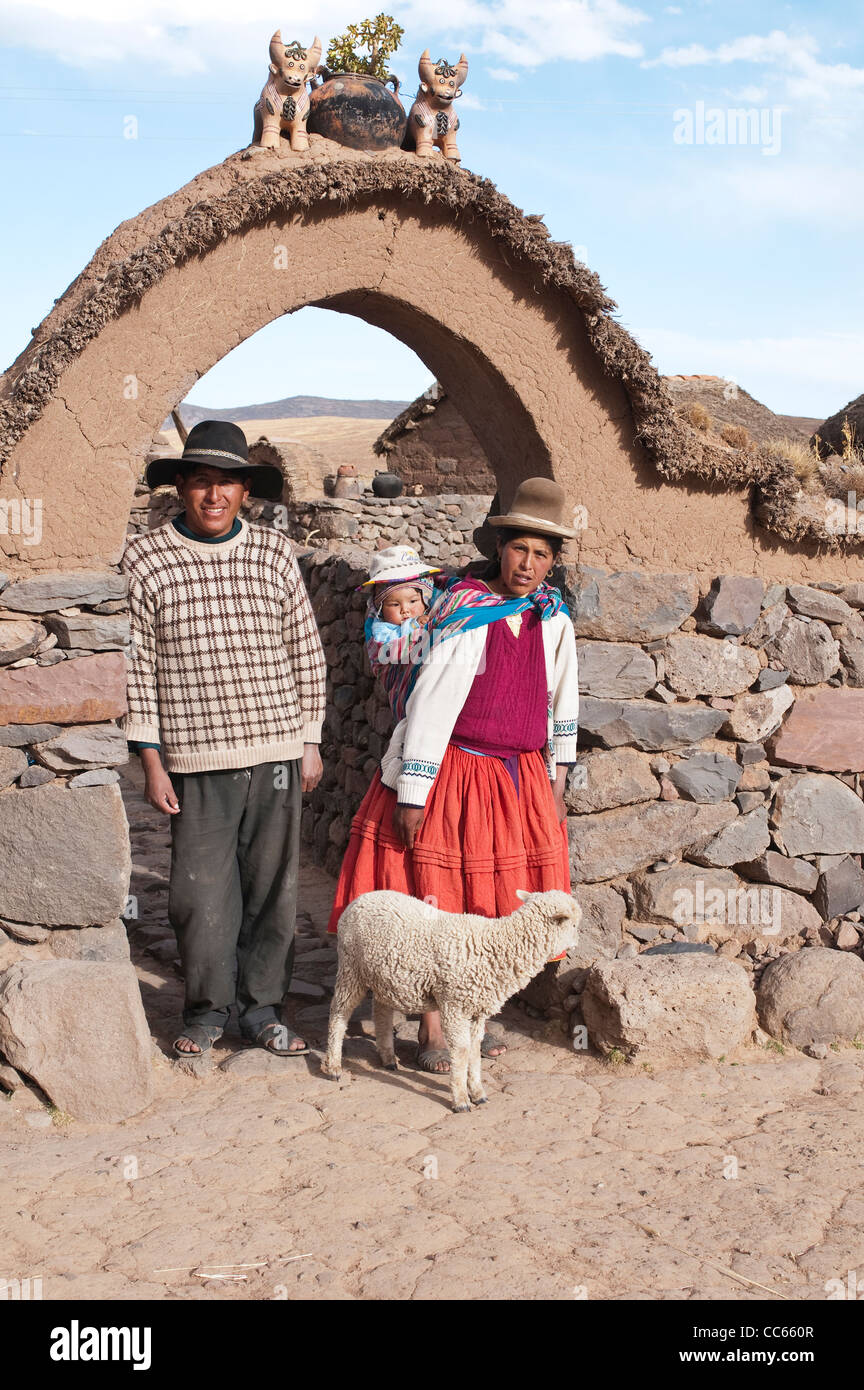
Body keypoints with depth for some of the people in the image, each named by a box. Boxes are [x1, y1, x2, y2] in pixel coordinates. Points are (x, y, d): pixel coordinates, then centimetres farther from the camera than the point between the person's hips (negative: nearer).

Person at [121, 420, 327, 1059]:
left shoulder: (275, 554, 6)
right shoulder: (145, 560, 0)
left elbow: (307, 654, 11)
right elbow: (137, 667, 0)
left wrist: (310, 740, 9)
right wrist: (151, 760, -3)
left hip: (276, 750, 2)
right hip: (195, 759, -2)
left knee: (272, 886, 7)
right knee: (202, 890, 2)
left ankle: (263, 1008, 23)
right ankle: (207, 1011, 21)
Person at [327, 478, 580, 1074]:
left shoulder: (553, 616, 0)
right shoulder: (465, 613, -16)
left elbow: (560, 700, 13)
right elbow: (429, 704, -15)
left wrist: (556, 781, 15)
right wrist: (410, 795, -15)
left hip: (519, 779, 5)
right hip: (453, 773, -5)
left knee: (495, 902, 11)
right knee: (437, 900, 0)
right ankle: (432, 1033, 11)